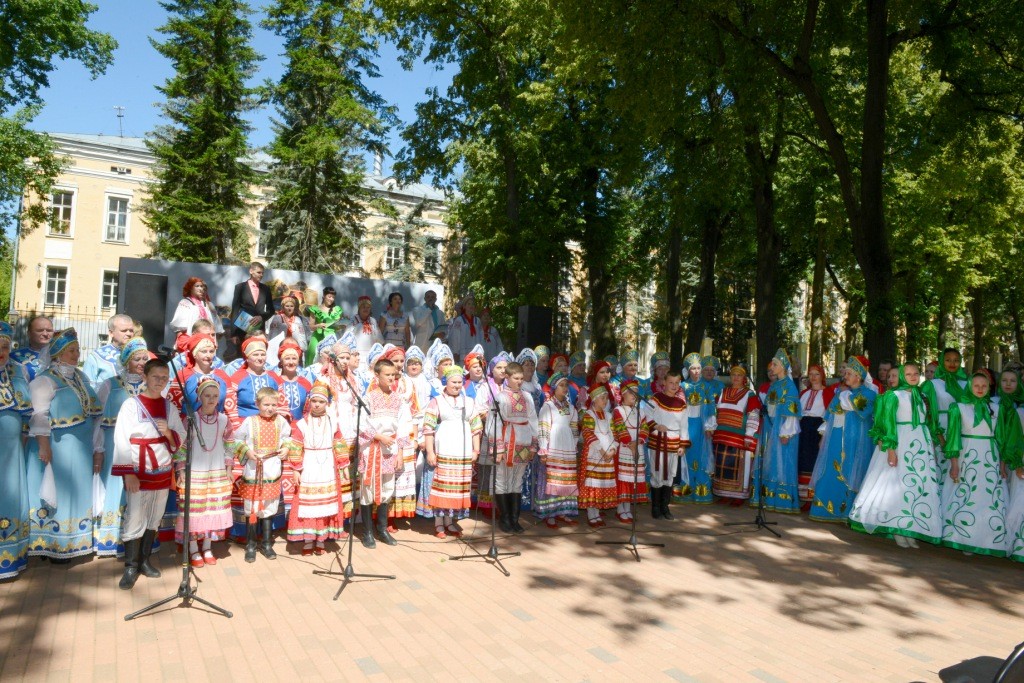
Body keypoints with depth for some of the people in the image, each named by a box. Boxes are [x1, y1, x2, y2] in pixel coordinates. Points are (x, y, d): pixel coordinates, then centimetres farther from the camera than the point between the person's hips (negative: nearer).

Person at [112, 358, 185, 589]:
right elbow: (122, 440, -10)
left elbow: (181, 438, 9)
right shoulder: (131, 404, -6)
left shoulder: (168, 406, 7)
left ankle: (144, 561, 23)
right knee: (134, 520, -4)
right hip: (139, 472, -4)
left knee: (154, 519, 11)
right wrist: (128, 473, -16)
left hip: (163, 471, 5)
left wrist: (169, 433, -14)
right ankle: (131, 567, 7)